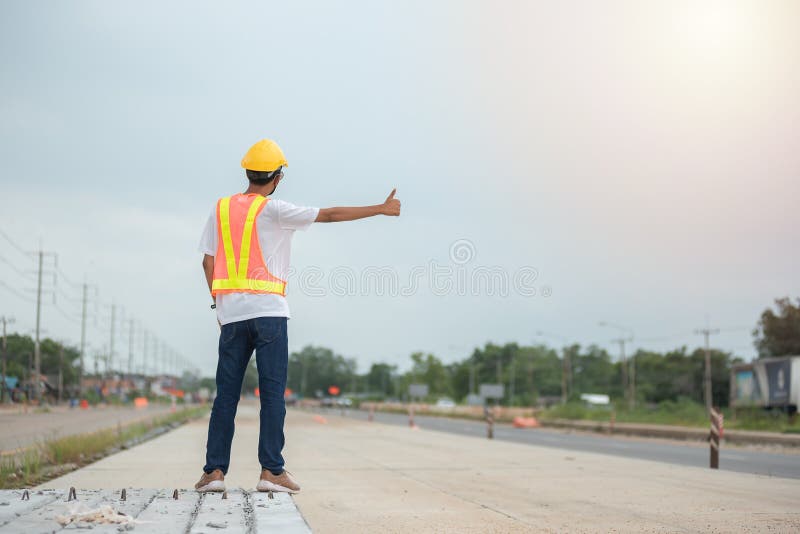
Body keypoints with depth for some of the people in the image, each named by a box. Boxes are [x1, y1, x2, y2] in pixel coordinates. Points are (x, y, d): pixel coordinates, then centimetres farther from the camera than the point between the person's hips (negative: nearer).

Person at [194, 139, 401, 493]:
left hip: (230, 313, 5)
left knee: (226, 394, 7)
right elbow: (329, 215, -5)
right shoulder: (273, 210, -4)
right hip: (267, 309, -4)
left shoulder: (222, 208, 11)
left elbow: (208, 262, 10)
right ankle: (271, 471, -3)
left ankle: (214, 471, 5)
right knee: (272, 392, -2)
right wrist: (380, 209, 0)